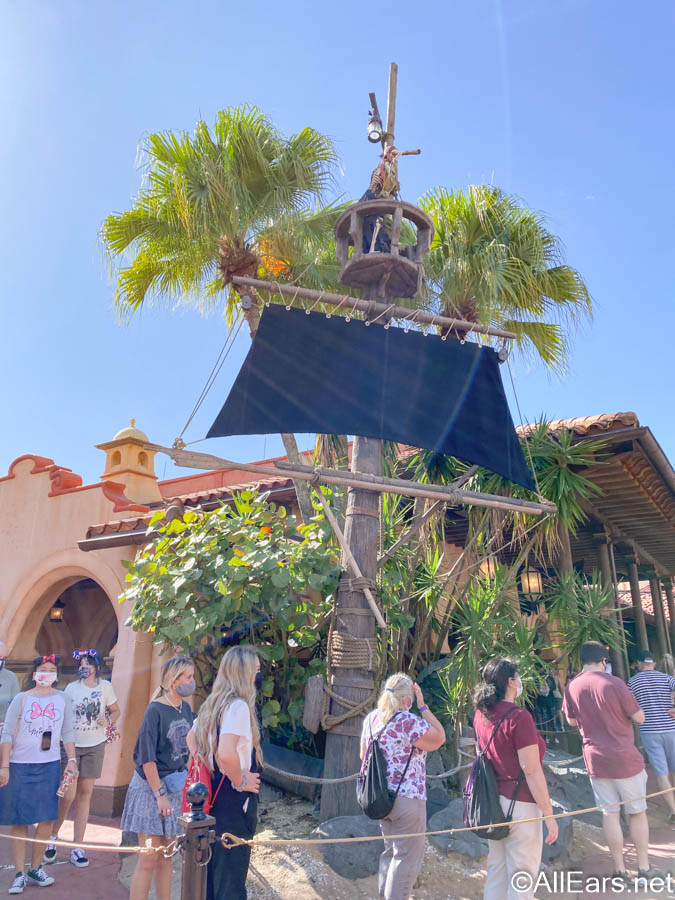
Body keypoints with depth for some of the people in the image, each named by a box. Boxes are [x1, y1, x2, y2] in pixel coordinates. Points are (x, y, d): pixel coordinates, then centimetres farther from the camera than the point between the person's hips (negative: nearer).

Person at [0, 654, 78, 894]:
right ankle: (19, 874, 16)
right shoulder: (21, 699, -4)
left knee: (46, 818, 3)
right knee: (20, 820, 4)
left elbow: (67, 733, 6)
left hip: (50, 766, 2)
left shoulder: (63, 699, 3)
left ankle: (35, 869, 21)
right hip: (20, 766, -2)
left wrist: (71, 760, 0)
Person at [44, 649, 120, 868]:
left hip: (95, 745, 1)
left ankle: (77, 847, 16)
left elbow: (115, 710, 9)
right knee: (67, 795, -4)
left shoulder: (105, 686, 0)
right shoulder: (72, 688, -3)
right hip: (71, 744, -1)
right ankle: (52, 836, 23)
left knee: (85, 793, 6)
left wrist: (109, 720, -11)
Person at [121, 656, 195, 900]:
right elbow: (147, 758, -18)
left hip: (175, 787, 7)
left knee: (166, 858, 16)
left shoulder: (186, 708, 0)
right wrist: (160, 795, -17)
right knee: (148, 861, 1)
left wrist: (187, 784, 9)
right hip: (150, 788, -6)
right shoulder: (156, 711, -19)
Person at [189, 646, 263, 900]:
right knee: (231, 875, 3)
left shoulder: (214, 703, 7)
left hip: (216, 791, 9)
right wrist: (240, 782, -19)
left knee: (213, 866, 22)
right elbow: (226, 753, -35)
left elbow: (192, 738, 20)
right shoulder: (239, 706, -22)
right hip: (234, 800, -9)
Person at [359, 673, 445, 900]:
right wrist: (423, 706, -8)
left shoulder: (371, 718, 2)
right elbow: (440, 738, -8)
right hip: (407, 798, -8)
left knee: (391, 850, 24)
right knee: (408, 856, 6)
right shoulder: (410, 722, -21)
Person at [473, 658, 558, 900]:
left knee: (496, 871, 18)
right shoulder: (519, 717, -20)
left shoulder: (481, 714, 2)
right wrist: (549, 814, -11)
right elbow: (532, 771, -18)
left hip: (493, 799, 7)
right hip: (519, 803, -7)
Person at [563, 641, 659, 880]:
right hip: (625, 758, -3)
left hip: (595, 759, 3)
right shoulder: (614, 683, -17)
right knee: (637, 812, 14)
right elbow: (639, 718, -10)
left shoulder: (572, 687, -2)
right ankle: (644, 867, 23)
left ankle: (619, 868, 19)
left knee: (609, 813, 12)